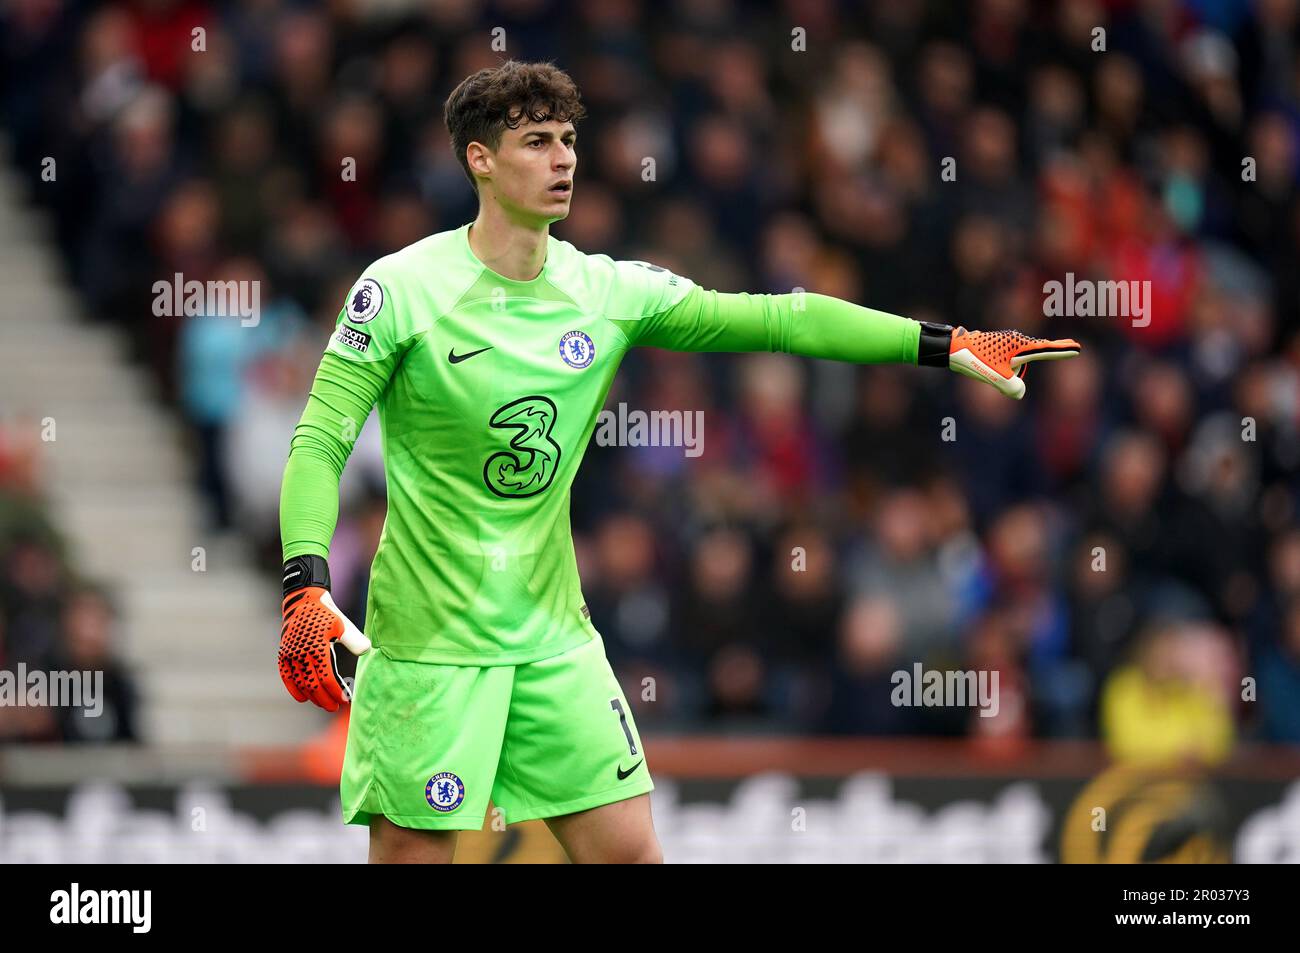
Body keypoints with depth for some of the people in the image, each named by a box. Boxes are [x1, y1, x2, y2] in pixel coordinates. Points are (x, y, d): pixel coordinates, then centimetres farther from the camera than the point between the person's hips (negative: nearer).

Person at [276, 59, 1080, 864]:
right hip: (431, 641, -5)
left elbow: (776, 318, 3)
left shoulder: (607, 290, 3)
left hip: (554, 637, 5)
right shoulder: (399, 290, -10)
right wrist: (307, 585, -23)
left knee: (628, 848, 2)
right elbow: (320, 443, -9)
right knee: (414, 854, -5)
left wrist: (945, 344, -2)